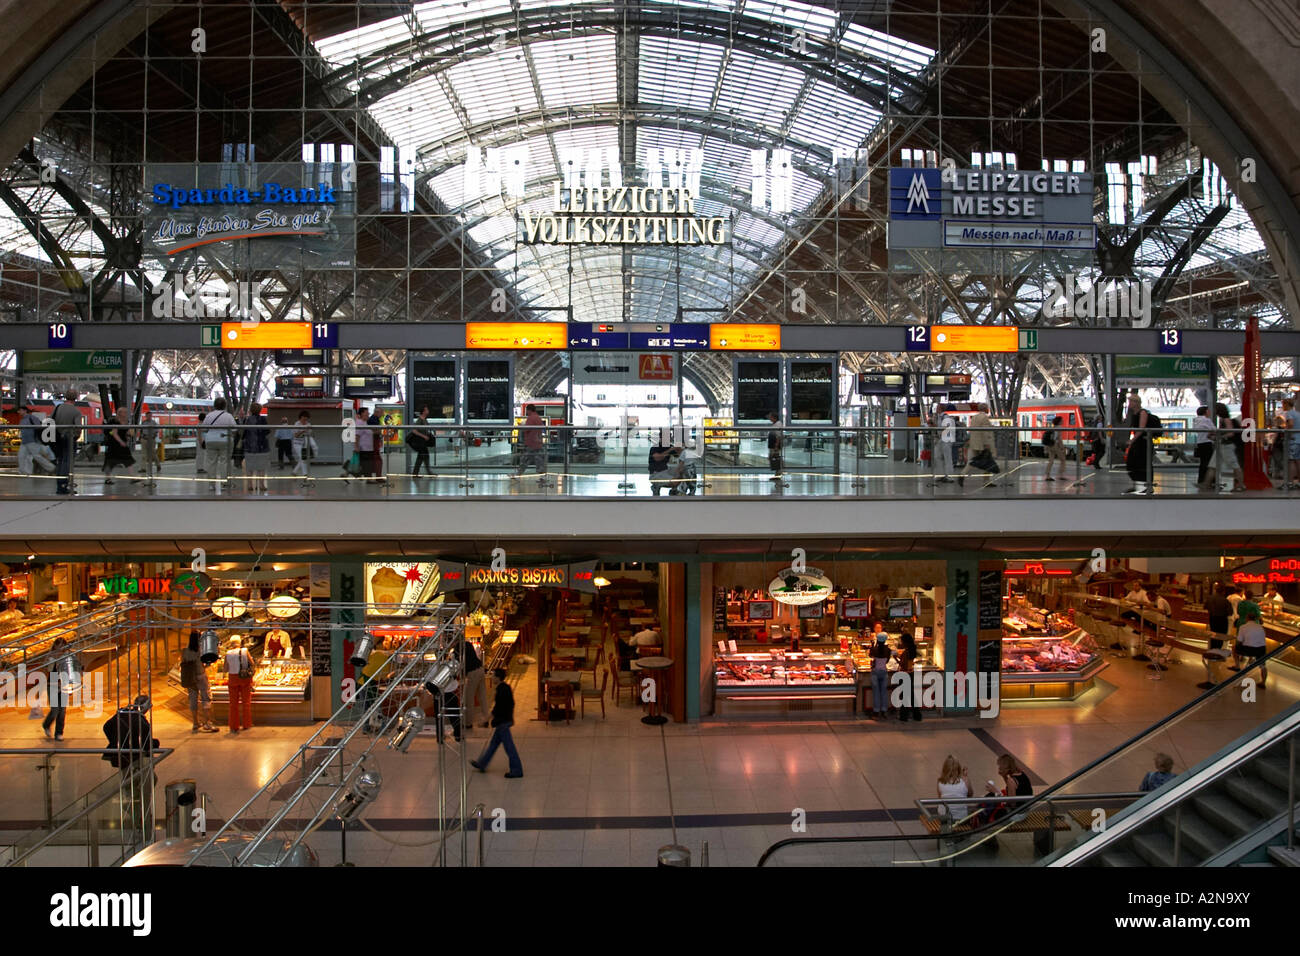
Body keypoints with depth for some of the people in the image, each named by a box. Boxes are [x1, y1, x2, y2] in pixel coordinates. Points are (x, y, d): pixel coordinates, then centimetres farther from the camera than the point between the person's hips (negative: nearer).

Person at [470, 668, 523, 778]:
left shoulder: (500, 690, -21)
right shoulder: (507, 687, 7)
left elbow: (497, 708, -22)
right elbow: (511, 704, 15)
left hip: (502, 722, -10)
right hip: (507, 719, 10)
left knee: (508, 746, -3)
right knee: (494, 743, 19)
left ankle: (516, 770, 3)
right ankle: (482, 764, 32)